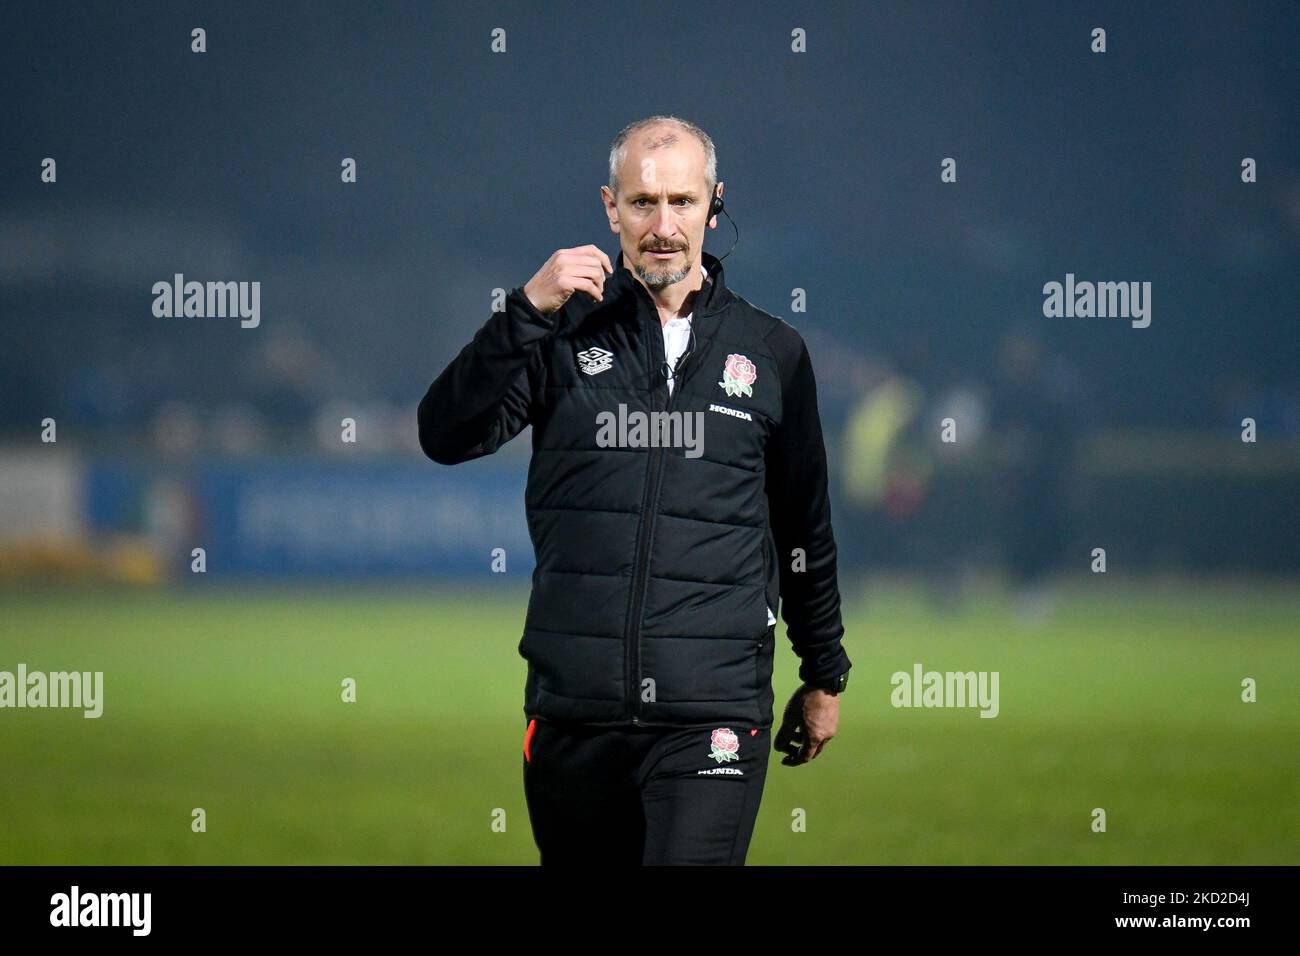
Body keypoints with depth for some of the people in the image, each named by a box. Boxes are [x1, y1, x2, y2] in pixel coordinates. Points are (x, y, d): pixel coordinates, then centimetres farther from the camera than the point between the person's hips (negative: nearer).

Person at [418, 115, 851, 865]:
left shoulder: (771, 352, 9)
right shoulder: (565, 333, 7)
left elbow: (805, 531, 17)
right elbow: (447, 436, -7)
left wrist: (824, 678, 21)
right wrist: (526, 312, -18)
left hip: (712, 716, -1)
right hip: (573, 707, 1)